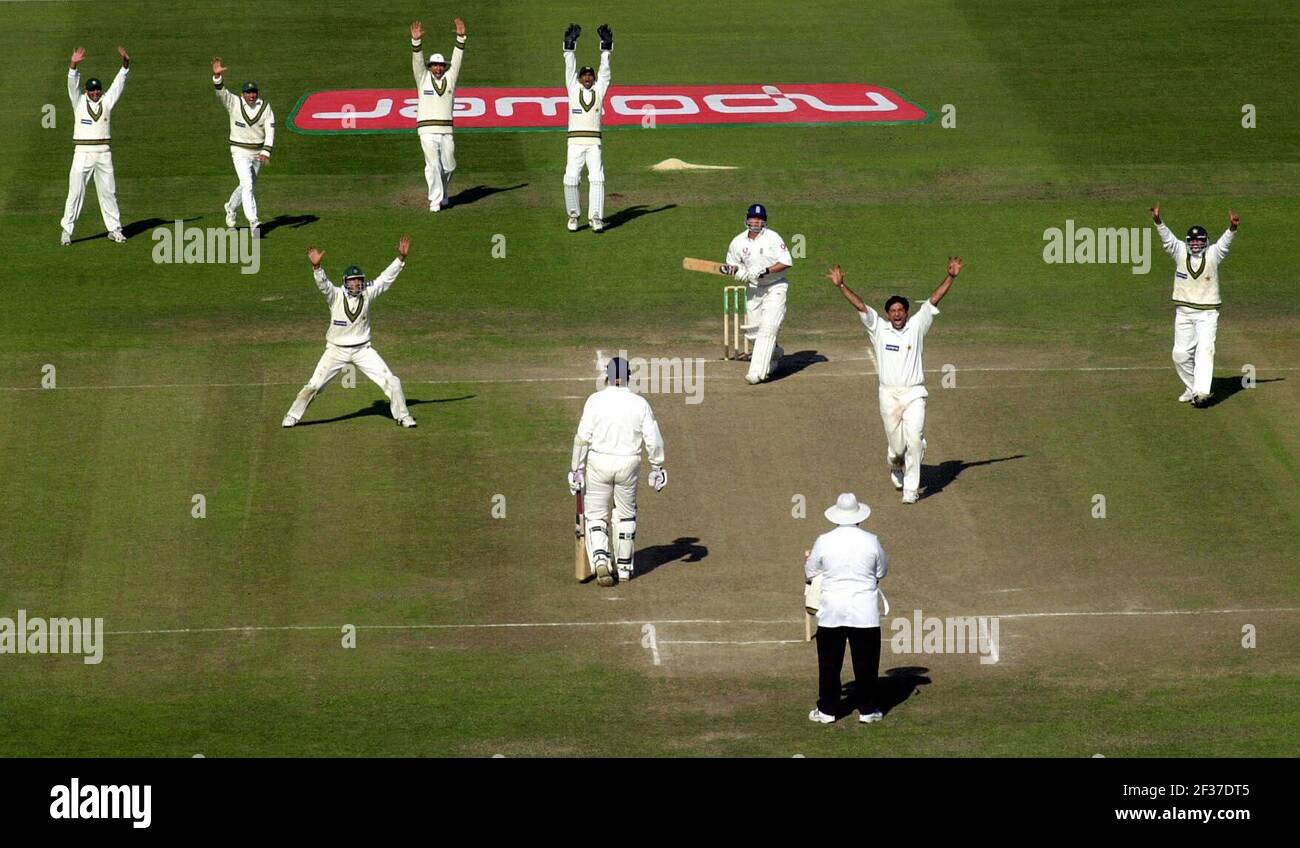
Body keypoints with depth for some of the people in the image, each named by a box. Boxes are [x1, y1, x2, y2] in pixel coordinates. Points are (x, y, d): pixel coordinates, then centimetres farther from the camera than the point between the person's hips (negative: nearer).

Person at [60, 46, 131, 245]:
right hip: (83, 153, -3)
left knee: (109, 192, 8)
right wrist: (73, 65, -27)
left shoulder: (107, 101, 9)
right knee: (75, 192, -5)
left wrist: (126, 63, -12)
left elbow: (119, 82, 2)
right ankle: (66, 230, -4)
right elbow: (72, 84, -10)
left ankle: (114, 229, 15)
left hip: (103, 154, 3)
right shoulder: (79, 101, 4)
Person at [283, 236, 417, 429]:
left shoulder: (367, 294, -5)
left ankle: (402, 416, 15)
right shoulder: (336, 296, -13)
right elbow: (322, 283, -31)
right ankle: (292, 416, 17)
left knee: (391, 382, -3)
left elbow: (387, 277, -9)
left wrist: (401, 258, -22)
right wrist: (316, 267, -51)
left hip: (363, 350, 2)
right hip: (336, 350, -2)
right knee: (313, 385, -1)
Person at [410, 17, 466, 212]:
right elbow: (417, 60, -6)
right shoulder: (423, 78, 7)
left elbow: (457, 59, 4)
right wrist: (416, 40, -21)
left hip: (446, 131, 3)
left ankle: (443, 196, 28)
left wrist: (460, 37, -7)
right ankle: (435, 201, -11)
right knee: (433, 165, -12)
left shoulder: (450, 78, 12)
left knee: (448, 167, 6)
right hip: (427, 130, -3)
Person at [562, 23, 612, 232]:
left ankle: (596, 218, -13)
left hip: (594, 142, 0)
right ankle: (573, 216, 8)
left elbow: (604, 70, 9)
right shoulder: (574, 89, 11)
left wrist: (606, 47, 3)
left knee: (597, 178, -12)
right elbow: (570, 68, 8)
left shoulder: (599, 89, 12)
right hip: (575, 142, 0)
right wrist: (569, 46, 3)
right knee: (571, 179, -7)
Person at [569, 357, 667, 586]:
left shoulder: (595, 401, -8)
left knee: (596, 516, 8)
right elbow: (653, 440, -3)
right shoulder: (640, 404, -4)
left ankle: (600, 559, -15)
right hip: (629, 464, 1)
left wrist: (576, 468, -2)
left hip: (598, 464, -1)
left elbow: (582, 438, -9)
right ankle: (624, 568, 22)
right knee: (626, 516, 18)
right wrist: (657, 468, 9)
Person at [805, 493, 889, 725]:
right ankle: (867, 709, 13)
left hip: (831, 611, 0)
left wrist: (806, 561, 25)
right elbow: (882, 572, 6)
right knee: (865, 662, 9)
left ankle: (827, 710, 15)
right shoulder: (871, 541, -7)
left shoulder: (823, 542, -7)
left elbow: (810, 575, 4)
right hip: (864, 611, 0)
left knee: (829, 662, 10)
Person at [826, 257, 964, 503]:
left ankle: (911, 489, -9)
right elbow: (859, 305, -2)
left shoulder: (917, 326, 6)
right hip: (889, 395, 1)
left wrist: (951, 277, -6)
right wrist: (841, 286, -11)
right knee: (896, 445, 6)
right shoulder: (879, 329, 6)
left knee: (914, 440, -15)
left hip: (914, 393, -1)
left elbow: (934, 300, 1)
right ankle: (896, 468, 41)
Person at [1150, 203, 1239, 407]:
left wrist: (1232, 228, -42)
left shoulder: (1213, 254, -3)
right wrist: (1158, 222, -33)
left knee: (1205, 349, -18)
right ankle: (1191, 388, 22)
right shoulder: (1180, 252, 1)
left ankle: (1202, 392, -29)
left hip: (1207, 313, -3)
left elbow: (1225, 242, -21)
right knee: (1180, 354, 3)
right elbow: (1167, 238, -14)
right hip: (1184, 312, 3)